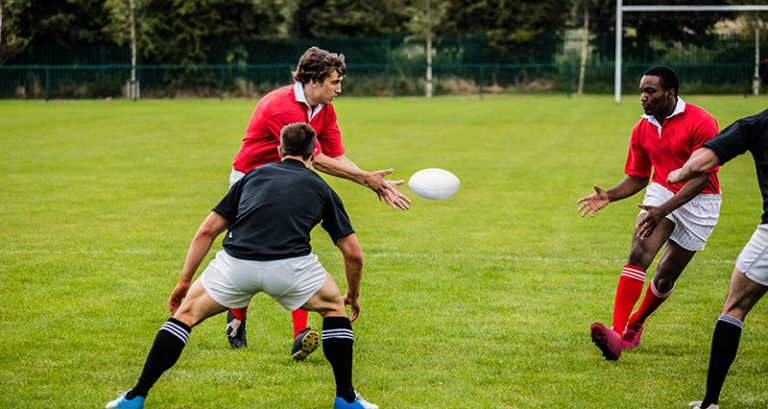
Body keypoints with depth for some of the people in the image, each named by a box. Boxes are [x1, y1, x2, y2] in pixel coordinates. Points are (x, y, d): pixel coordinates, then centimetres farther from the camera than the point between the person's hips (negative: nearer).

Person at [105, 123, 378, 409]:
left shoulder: (254, 175, 28)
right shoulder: (321, 188, 25)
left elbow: (207, 230, 24)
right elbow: (353, 253, 25)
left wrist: (184, 282, 29)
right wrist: (353, 296, 42)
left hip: (236, 263, 1)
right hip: (291, 266, -1)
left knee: (187, 313, 23)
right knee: (334, 307, 28)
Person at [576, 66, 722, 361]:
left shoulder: (701, 123, -18)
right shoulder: (642, 130, 2)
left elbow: (701, 177, -22)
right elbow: (637, 178, 11)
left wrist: (664, 210, -31)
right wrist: (608, 196, -9)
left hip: (699, 203, -3)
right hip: (661, 192, 4)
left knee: (665, 278, 2)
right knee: (639, 254, -22)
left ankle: (635, 325, 32)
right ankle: (616, 334, -33)